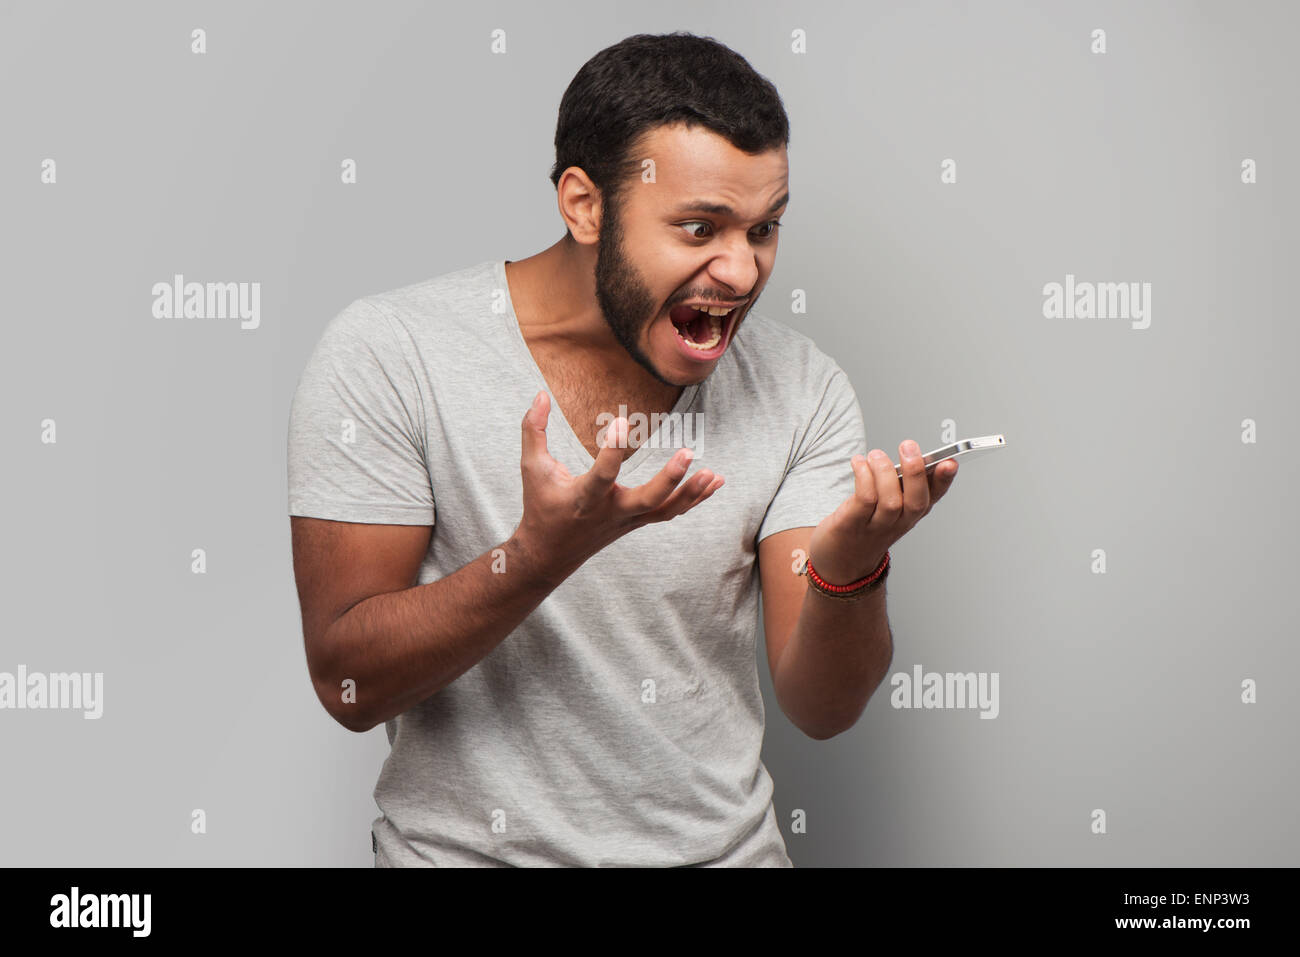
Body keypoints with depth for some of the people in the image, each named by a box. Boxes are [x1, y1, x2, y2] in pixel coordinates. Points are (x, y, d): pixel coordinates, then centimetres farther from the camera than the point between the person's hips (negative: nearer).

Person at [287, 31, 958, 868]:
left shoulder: (800, 389, -5)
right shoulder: (387, 356, -12)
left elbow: (823, 708, -4)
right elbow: (349, 684, -13)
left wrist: (849, 570, -23)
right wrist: (545, 550, -26)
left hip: (726, 845, 2)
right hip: (468, 848, -2)